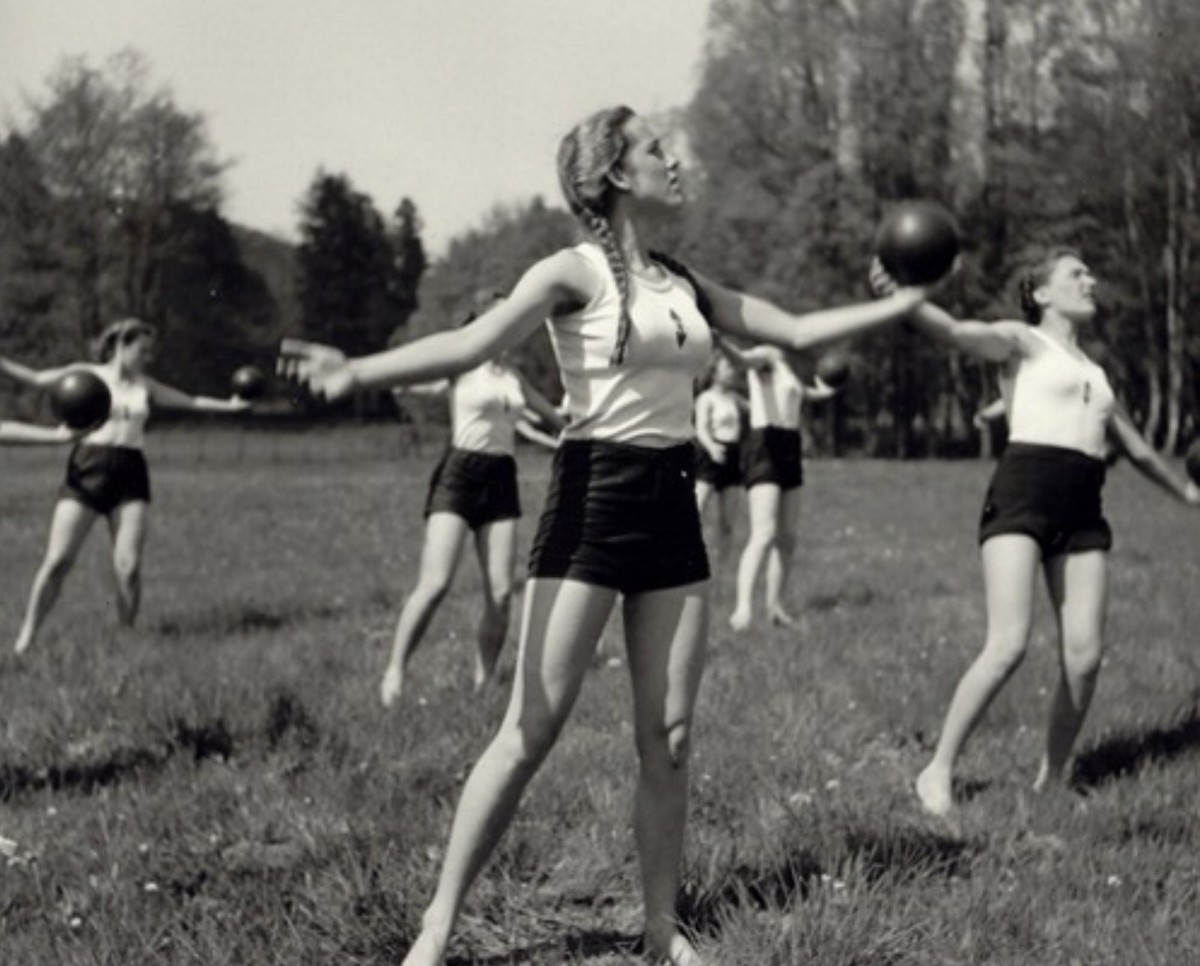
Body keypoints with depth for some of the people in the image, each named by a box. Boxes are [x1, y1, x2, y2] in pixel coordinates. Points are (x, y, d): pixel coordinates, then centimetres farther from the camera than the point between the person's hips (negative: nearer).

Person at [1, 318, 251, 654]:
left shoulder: (145, 386, 13)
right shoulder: (88, 375, 4)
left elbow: (191, 402, 15)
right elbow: (33, 378, 1)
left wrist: (228, 405, 8)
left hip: (129, 474, 3)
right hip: (88, 467, -3)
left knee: (129, 567, -8)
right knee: (57, 560, -7)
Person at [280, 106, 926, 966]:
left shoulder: (683, 284, 14)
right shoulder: (576, 273, -7)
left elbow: (797, 330, 21)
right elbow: (472, 344, -21)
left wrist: (906, 303, 22)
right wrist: (357, 371, -37)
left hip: (673, 505, 6)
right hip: (597, 496, -6)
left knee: (670, 734, 7)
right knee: (532, 729, -7)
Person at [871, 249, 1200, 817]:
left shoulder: (1093, 371, 27)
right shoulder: (1023, 342, 7)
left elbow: (1134, 446, 40)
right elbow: (957, 332, -14)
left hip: (1082, 510, 6)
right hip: (1023, 494, -6)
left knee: (1085, 655, -4)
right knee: (1009, 646, -18)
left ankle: (1051, 780, 12)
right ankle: (939, 771, -6)